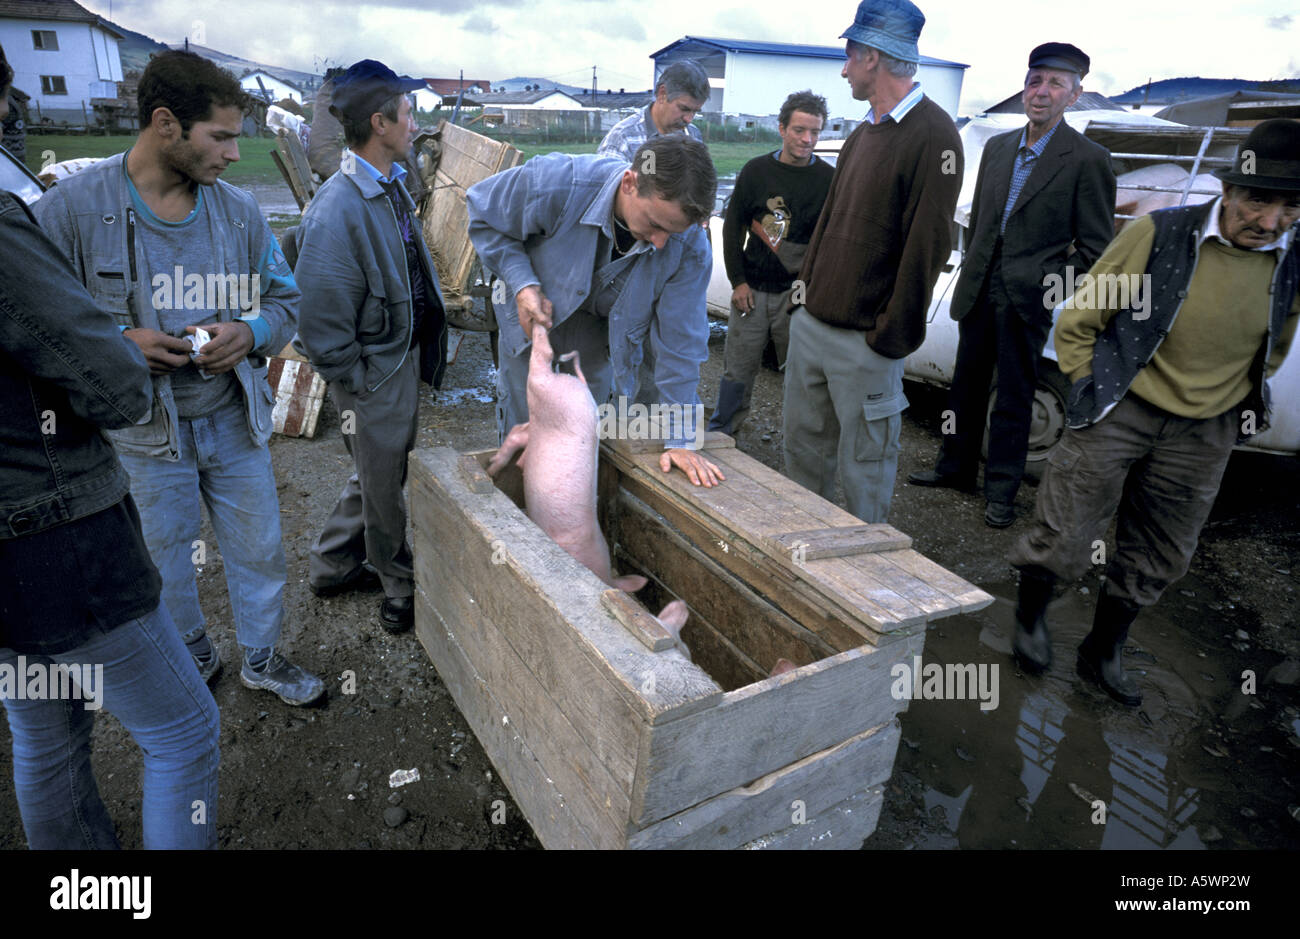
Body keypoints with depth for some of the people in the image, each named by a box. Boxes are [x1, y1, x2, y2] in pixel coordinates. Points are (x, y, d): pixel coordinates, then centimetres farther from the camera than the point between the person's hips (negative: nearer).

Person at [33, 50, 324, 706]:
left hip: (234, 421, 3)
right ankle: (194, 660, 45)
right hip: (143, 435, -2)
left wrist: (250, 334, -14)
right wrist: (119, 342, -24)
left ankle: (262, 659, 40)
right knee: (164, 570, 18)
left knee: (258, 552, 16)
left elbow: (285, 300, 6)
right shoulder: (70, 209, -13)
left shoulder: (238, 209, -2)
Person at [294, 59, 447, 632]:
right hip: (377, 372, -9)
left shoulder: (391, 184, 5)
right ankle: (403, 586, 31)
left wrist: (431, 339, 15)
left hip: (406, 355, 9)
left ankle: (331, 567, 42)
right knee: (386, 484, 10)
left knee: (379, 472, 23)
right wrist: (357, 386, -15)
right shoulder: (336, 212, -25)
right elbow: (322, 324, -23)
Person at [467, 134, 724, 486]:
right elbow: (483, 215, -15)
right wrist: (522, 282, -30)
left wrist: (680, 439, -17)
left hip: (607, 340, 1)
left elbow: (680, 343, -19)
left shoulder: (690, 247, -28)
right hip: (534, 322, -1)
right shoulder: (554, 183, -35)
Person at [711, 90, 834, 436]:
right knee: (738, 367, 7)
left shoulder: (829, 179, 0)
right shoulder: (755, 170, 5)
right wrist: (738, 281, 1)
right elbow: (732, 228, 8)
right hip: (752, 289, 1)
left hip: (799, 292, -1)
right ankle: (719, 431, 23)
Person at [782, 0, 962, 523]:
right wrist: (806, 288, 12)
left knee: (864, 465, 4)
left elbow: (926, 244, -16)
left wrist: (893, 337, -17)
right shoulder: (864, 133, 15)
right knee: (804, 447, 16)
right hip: (810, 323, 8)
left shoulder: (933, 135, -11)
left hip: (864, 342, -8)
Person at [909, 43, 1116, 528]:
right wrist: (972, 271, 11)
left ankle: (1001, 491, 16)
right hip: (979, 289, 5)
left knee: (1014, 397, 4)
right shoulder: (997, 147, 9)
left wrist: (1052, 285, -13)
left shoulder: (1088, 159, -7)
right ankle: (956, 467, 31)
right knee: (967, 385, 15)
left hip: (1027, 299, -5)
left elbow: (1096, 246, -5)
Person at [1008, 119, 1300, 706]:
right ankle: (1030, 618, 28)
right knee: (1064, 538, -3)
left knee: (1158, 560, 14)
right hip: (1120, 413, -4)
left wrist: (1241, 406, 13)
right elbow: (1077, 323, -5)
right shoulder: (1160, 235, -14)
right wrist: (1094, 393, -4)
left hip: (1204, 436, 5)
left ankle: (1103, 652, 35)